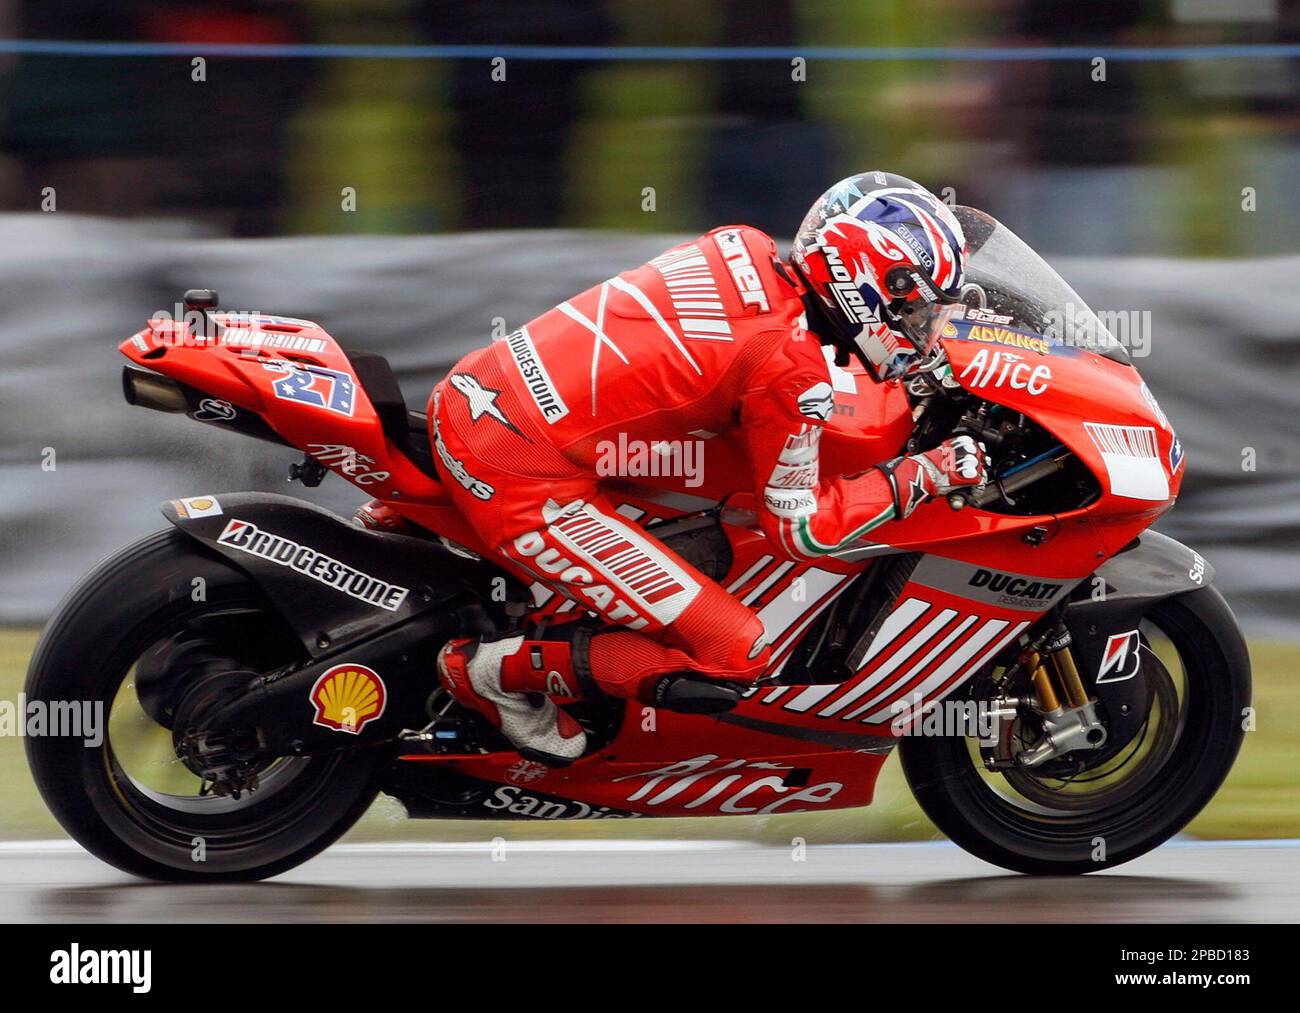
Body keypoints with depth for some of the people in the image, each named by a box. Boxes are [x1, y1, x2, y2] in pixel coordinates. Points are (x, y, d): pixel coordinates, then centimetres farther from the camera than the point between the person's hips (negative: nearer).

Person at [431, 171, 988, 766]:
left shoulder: (742, 248, 6)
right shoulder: (794, 374, -15)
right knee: (732, 656, -7)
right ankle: (501, 669, 2)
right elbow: (800, 527, -6)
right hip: (522, 484, -9)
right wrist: (924, 475, 2)